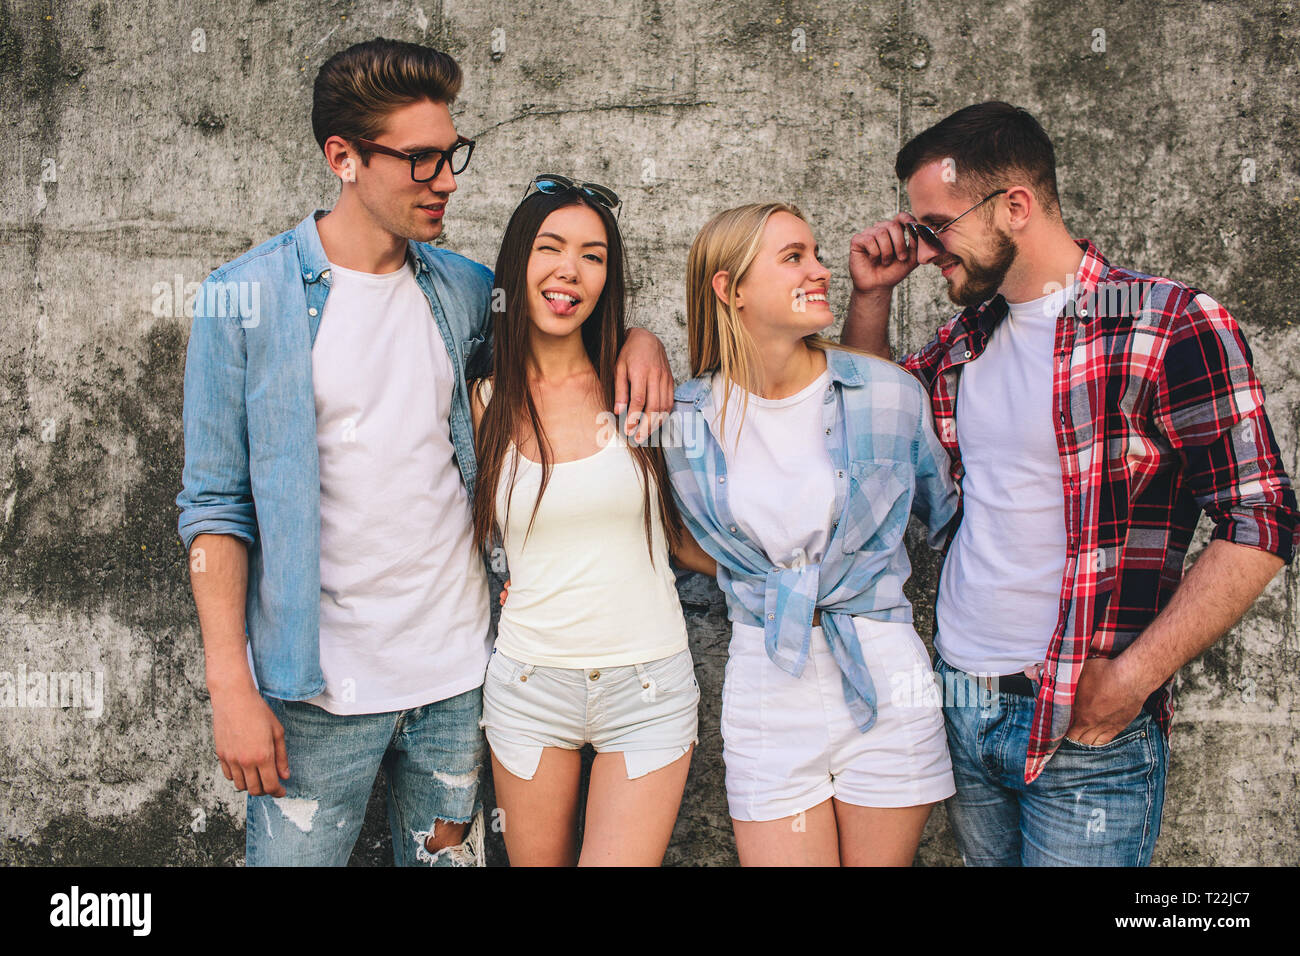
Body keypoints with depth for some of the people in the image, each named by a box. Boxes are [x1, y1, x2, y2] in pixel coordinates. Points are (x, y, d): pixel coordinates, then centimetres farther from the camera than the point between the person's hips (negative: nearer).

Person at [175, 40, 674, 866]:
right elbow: (216, 506, -5)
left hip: (458, 667, 4)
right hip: (320, 687, -3)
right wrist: (231, 687, -11)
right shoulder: (245, 299, -6)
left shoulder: (464, 289, 4)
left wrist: (639, 338, -2)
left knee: (448, 855, 17)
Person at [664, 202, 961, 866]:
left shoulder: (890, 393, -6)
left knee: (880, 857, 13)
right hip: (766, 691, 0)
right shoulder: (685, 418, -4)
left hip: (883, 681, 0)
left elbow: (948, 515, 10)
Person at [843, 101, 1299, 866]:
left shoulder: (1172, 327, -12)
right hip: (960, 705, 6)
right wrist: (872, 293, 8)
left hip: (1085, 726, -6)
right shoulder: (967, 337, 8)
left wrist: (1131, 677, -16)